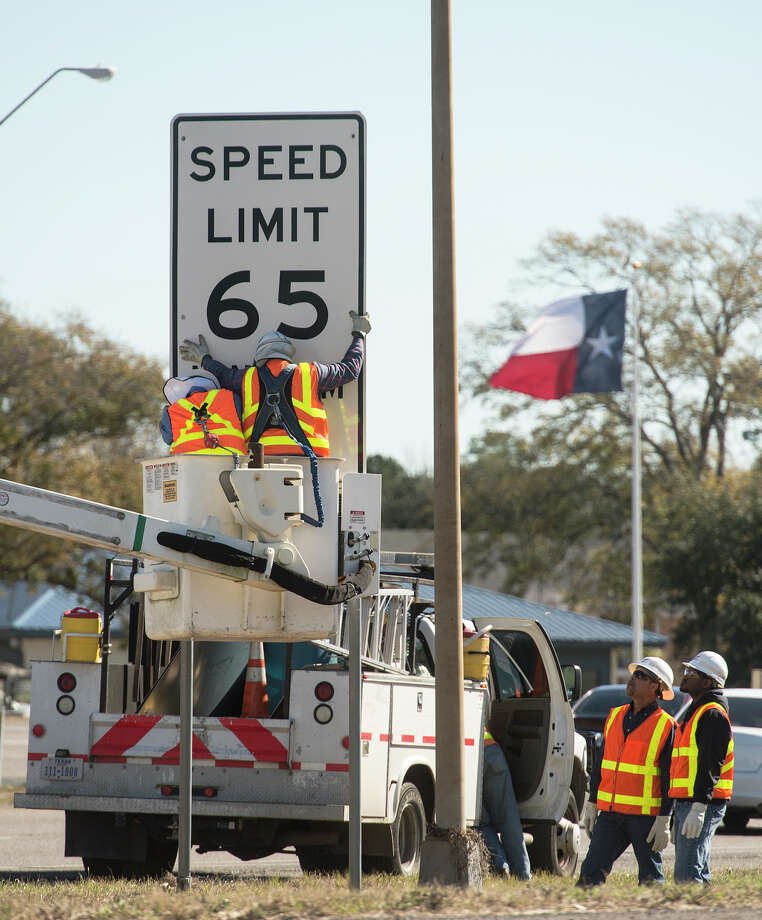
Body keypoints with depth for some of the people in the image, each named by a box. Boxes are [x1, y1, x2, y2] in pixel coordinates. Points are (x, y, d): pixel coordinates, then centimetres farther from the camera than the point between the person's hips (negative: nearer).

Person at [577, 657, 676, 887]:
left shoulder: (666, 726, -5)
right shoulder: (615, 717, 12)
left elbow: (669, 778, -8)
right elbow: (600, 763, 18)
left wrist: (663, 820, -13)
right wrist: (592, 805, 15)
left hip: (645, 816, -5)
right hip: (610, 813, 5)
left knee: (650, 877, 1)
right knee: (591, 871, -2)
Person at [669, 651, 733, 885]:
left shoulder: (713, 715, -11)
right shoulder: (694, 712, 21)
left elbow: (711, 766, -19)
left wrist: (698, 809, -26)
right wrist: (678, 815, 26)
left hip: (703, 805, -11)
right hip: (685, 804, 11)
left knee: (687, 876, -15)